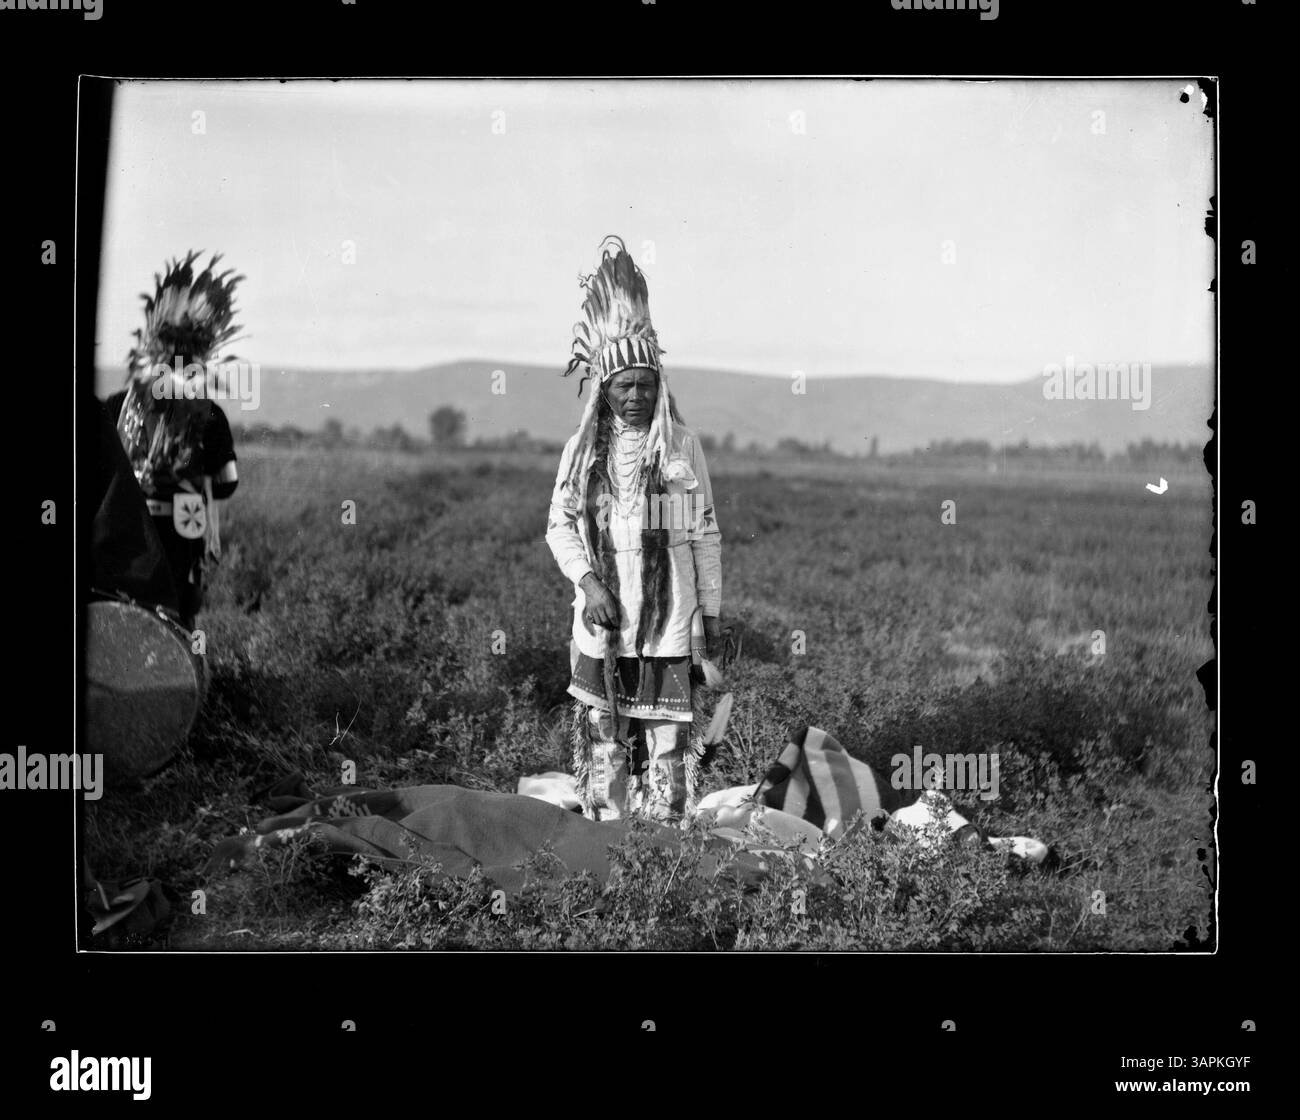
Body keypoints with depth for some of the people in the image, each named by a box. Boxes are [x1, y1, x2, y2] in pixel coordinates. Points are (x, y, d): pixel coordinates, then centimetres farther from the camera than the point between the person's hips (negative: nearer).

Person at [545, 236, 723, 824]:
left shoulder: (681, 446, 1)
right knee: (602, 733, 5)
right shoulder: (583, 450, 4)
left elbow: (705, 533, 5)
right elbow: (559, 524, 6)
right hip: (601, 620, 1)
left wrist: (712, 612, 6)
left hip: (667, 620, -1)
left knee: (668, 732, -2)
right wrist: (587, 581, -11)